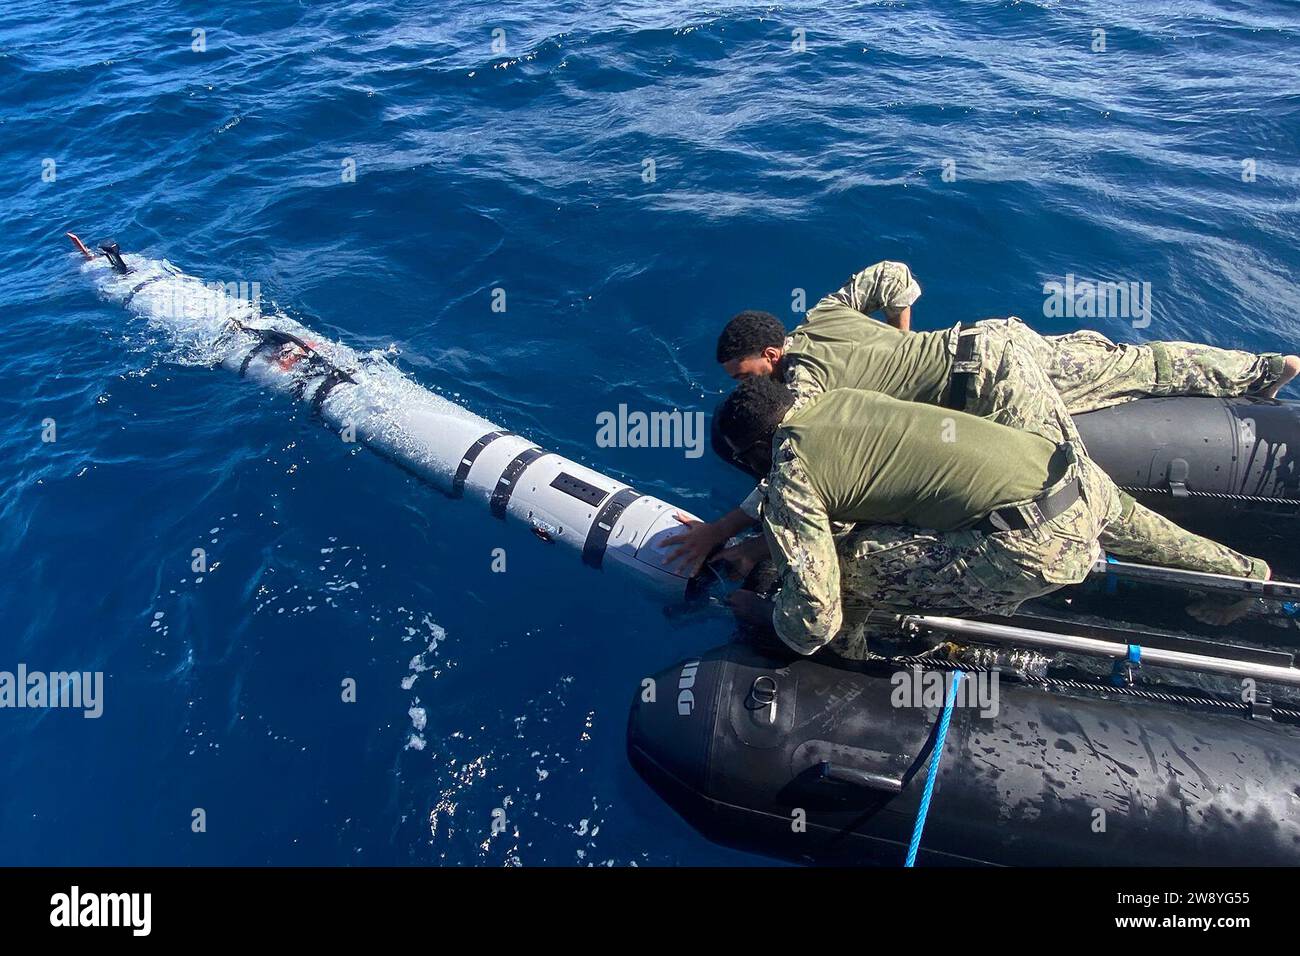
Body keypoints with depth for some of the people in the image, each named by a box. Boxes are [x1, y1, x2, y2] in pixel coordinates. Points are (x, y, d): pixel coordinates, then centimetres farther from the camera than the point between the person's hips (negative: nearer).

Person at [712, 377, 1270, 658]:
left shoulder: (788, 477, -10)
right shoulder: (836, 397, 13)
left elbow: (812, 626, -13)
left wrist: (758, 611, 9)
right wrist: (765, 544, 28)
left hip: (1042, 543, -9)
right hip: (1072, 469, 9)